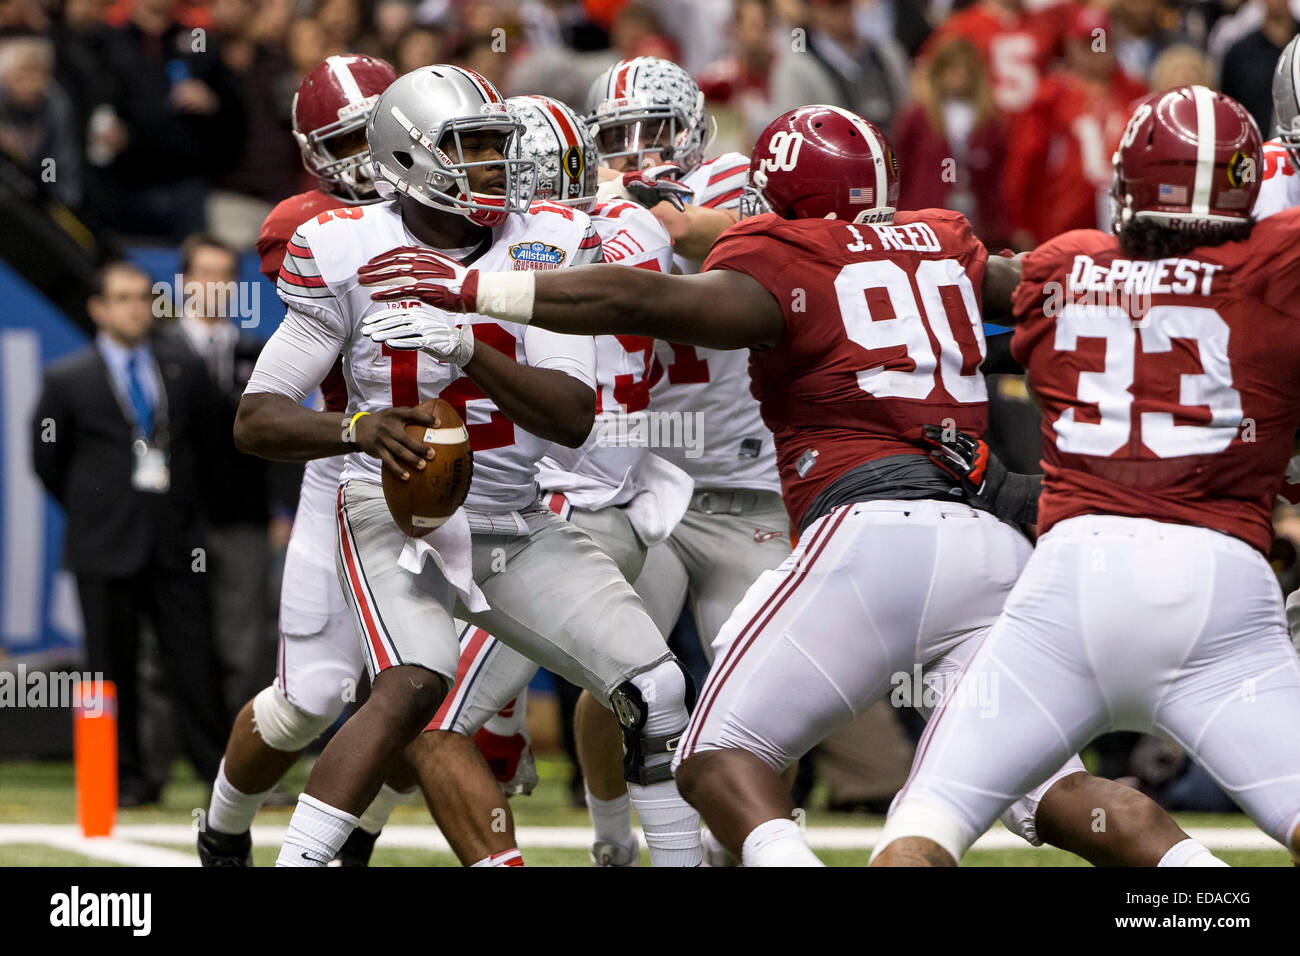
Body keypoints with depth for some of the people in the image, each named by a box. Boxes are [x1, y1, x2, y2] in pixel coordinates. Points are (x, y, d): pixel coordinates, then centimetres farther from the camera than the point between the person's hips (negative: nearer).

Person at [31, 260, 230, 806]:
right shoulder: (67, 380, 0)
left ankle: (220, 768, 5)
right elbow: (47, 460, 9)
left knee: (195, 660, -1)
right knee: (113, 666, 1)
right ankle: (128, 777, 9)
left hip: (178, 544, 2)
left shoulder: (183, 368, 9)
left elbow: (206, 442, 20)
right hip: (106, 550, -2)